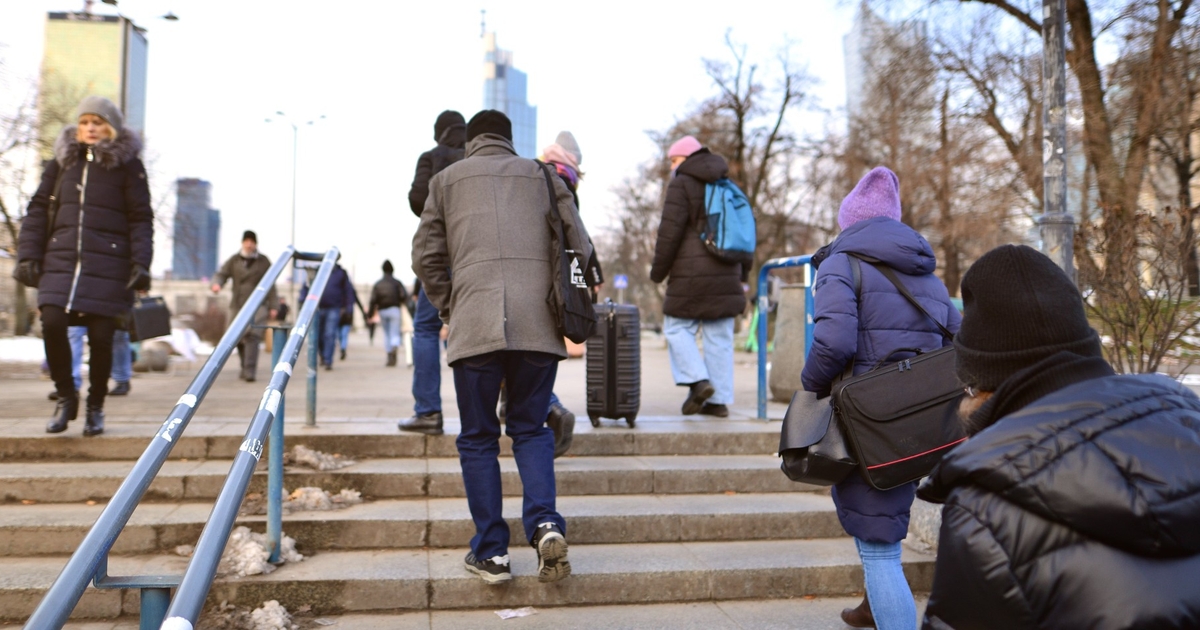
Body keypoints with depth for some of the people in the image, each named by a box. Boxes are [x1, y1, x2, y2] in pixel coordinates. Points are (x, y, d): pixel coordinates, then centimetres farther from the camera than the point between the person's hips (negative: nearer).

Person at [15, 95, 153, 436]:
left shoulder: (128, 165, 4)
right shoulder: (62, 161, 14)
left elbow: (141, 219, 1)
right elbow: (38, 210, 14)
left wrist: (141, 264, -9)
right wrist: (28, 255, 4)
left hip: (108, 265, -3)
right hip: (61, 261, 3)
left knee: (100, 337, -3)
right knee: (52, 324, -12)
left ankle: (95, 407, 17)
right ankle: (65, 396, 9)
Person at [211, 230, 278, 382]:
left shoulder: (264, 262, 6)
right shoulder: (234, 260, 10)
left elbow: (270, 285, 6)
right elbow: (221, 273, 1)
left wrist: (273, 306, 2)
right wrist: (217, 283, -23)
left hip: (258, 305, -3)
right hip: (237, 305, 3)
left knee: (252, 335, -18)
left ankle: (250, 371, -21)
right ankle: (245, 367, 26)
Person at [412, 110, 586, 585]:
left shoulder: (446, 179, 16)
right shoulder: (543, 176, 18)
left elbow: (426, 256, 10)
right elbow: (580, 248, 11)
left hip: (475, 325, -1)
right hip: (540, 325, 2)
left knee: (478, 438, 10)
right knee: (531, 429, 15)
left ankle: (491, 552, 10)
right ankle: (545, 524, -5)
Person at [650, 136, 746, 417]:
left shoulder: (682, 184, -4)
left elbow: (670, 232, -11)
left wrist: (658, 271, -3)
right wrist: (741, 275, 24)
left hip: (691, 274, -6)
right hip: (726, 275, 6)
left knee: (677, 328, 5)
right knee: (720, 336, 5)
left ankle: (698, 380, -11)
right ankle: (719, 399, 5)